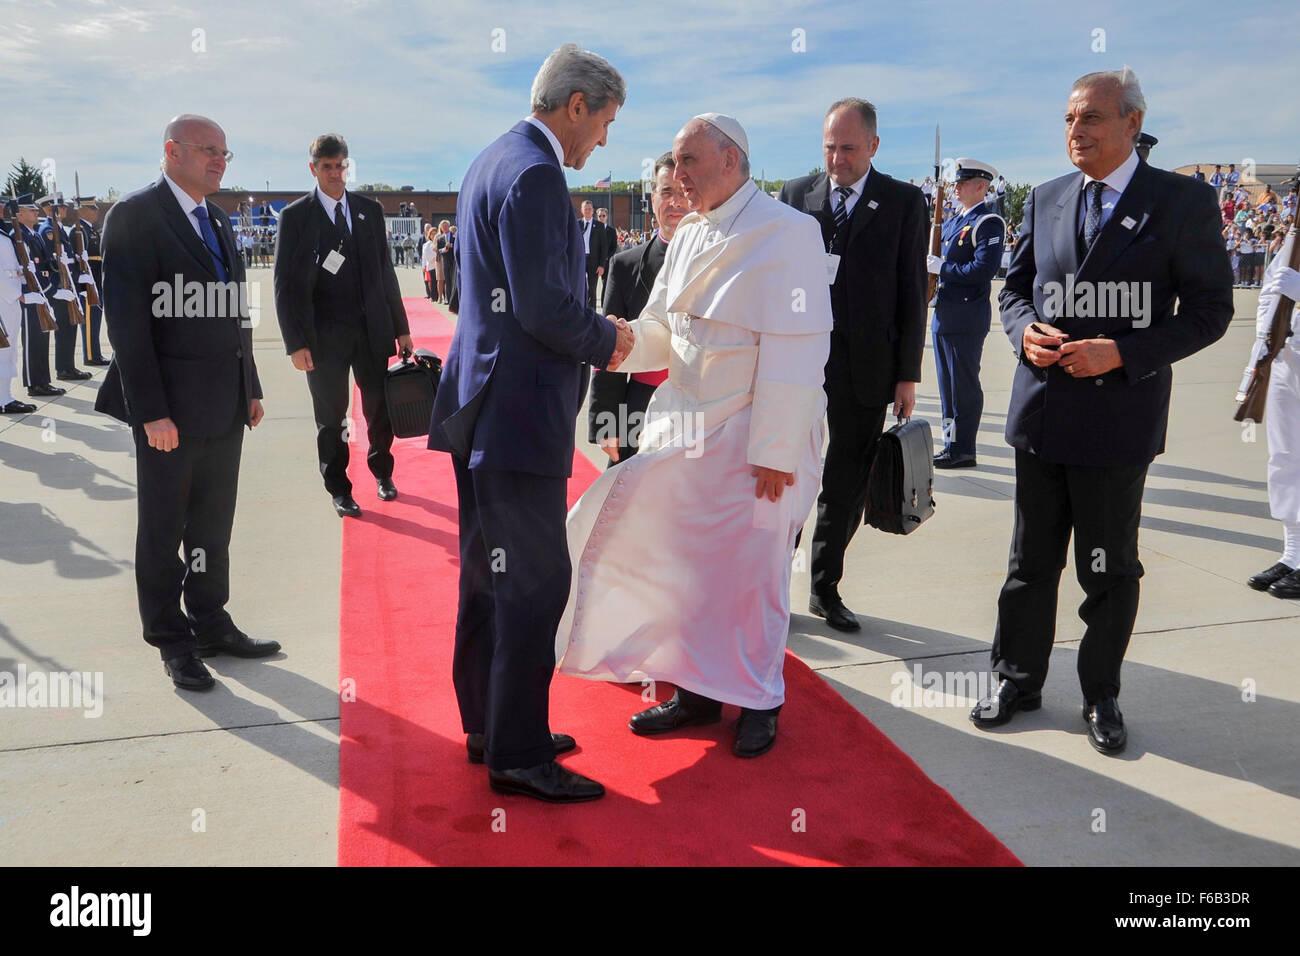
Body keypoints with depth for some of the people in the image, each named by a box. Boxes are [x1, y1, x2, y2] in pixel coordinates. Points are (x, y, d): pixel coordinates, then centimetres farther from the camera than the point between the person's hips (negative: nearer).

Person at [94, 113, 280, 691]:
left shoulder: (217, 221, 15)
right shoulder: (134, 216, -10)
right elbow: (126, 319, -15)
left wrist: (251, 387, 14)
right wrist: (151, 411, -19)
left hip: (225, 405, 7)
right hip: (171, 407, -7)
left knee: (213, 525, 15)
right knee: (164, 530, 7)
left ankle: (210, 625, 27)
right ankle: (171, 641, 19)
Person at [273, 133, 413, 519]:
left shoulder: (370, 210, 8)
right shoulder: (295, 216, -1)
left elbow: (385, 271, 11)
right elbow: (286, 284, -3)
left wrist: (401, 327, 7)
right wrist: (296, 342, -10)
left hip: (373, 329, 3)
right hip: (325, 335, -2)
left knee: (381, 408, 9)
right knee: (331, 417, 7)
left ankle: (382, 473, 32)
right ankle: (338, 489, 22)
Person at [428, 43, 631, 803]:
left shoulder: (493, 162, 16)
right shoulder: (534, 174, -16)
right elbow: (543, 307, -23)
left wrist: (593, 333, 14)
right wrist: (605, 341, -5)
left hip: (483, 405, 11)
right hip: (520, 411, -11)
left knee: (490, 576, 17)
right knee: (535, 584, -3)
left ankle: (490, 725, 30)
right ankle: (517, 754, 7)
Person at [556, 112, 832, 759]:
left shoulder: (784, 232, -13)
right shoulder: (687, 236, 12)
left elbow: (794, 349, -18)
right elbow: (659, 329, 14)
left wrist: (774, 451, -19)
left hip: (756, 438, -7)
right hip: (685, 427, 7)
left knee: (751, 571, 4)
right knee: (683, 563, 10)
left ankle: (758, 701, 24)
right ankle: (697, 690, 28)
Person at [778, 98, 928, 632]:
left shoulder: (904, 202, 3)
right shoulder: (796, 194, 7)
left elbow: (912, 292, 2)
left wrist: (908, 373, -2)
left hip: (866, 363, 0)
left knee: (848, 484, 8)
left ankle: (825, 587, 23)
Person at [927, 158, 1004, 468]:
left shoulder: (988, 223, -10)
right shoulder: (952, 221, 17)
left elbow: (984, 269, -21)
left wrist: (942, 267, -16)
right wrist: (931, 265, 5)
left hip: (967, 317, -9)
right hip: (944, 313, 9)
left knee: (964, 385, -3)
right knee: (948, 384, 14)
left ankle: (963, 450, 5)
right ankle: (951, 444, 23)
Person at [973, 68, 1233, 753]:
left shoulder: (1183, 201, -5)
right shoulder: (1045, 200, 8)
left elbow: (1209, 310, -6)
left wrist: (1123, 353, -19)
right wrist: (1025, 331, -7)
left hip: (1119, 414, -4)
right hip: (1042, 410, 4)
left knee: (1109, 570, 9)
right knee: (1030, 561, 13)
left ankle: (1102, 697, 27)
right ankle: (1019, 681, 29)